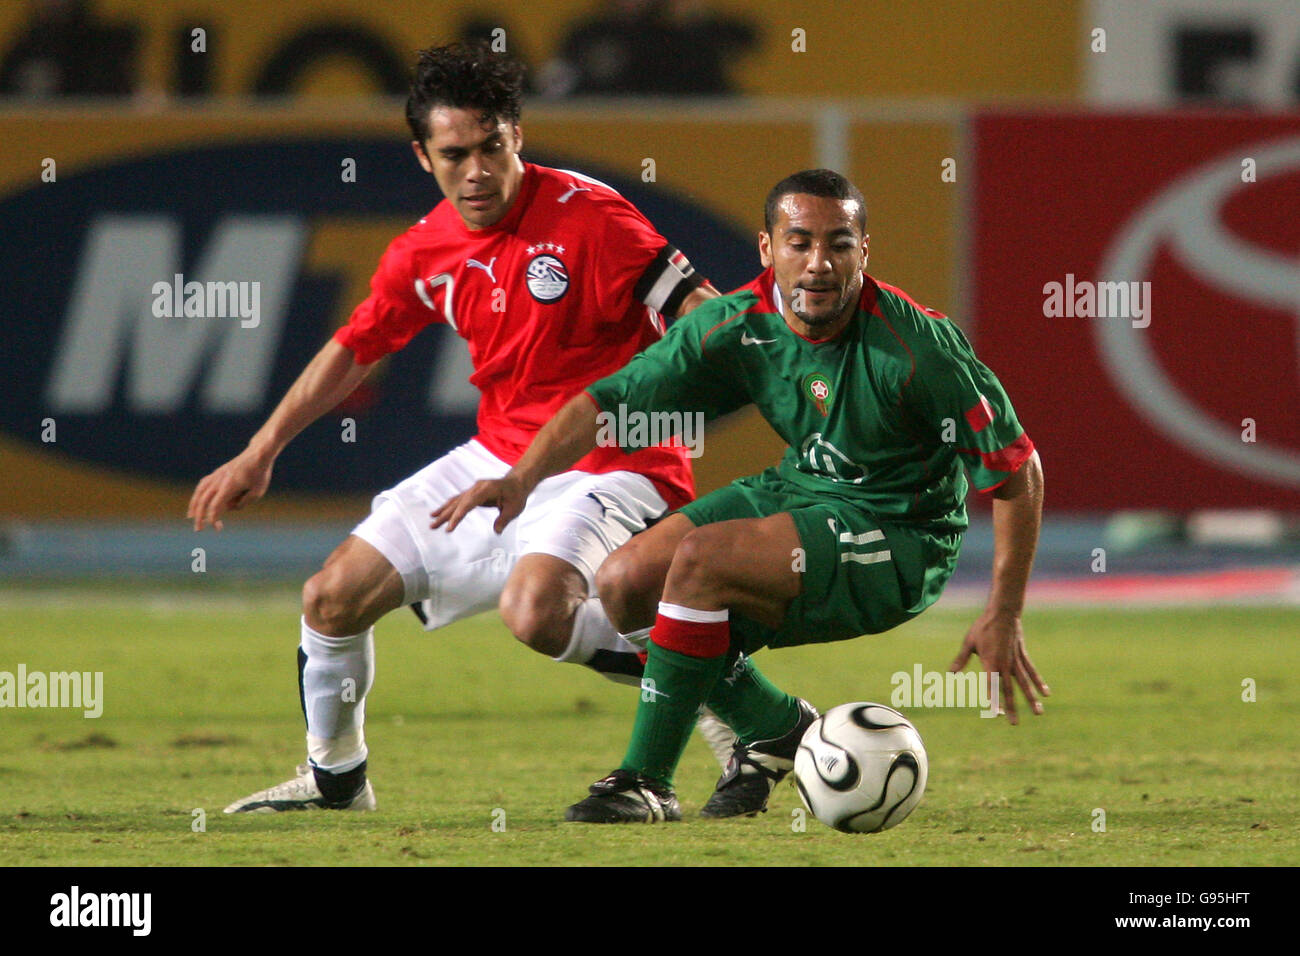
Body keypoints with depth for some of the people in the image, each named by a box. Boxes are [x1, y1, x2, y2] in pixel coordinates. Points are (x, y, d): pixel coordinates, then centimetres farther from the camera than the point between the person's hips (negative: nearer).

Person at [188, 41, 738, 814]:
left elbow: (698, 315, -16)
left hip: (607, 468, -7)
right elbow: (354, 349, 18)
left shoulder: (584, 215, -16)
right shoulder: (427, 252, 3)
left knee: (535, 611, -36)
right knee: (334, 597, 6)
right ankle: (335, 779, 30)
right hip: (497, 460, 7)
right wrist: (259, 455, 20)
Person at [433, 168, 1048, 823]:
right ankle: (774, 728, 16)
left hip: (896, 545, -7)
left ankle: (647, 782, -15)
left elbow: (1017, 471, -17)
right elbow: (608, 401, -7)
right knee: (624, 583, -5)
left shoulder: (916, 345, -24)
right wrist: (522, 478, -24)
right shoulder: (739, 326, -10)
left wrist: (1003, 619, -19)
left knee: (700, 562, -27)